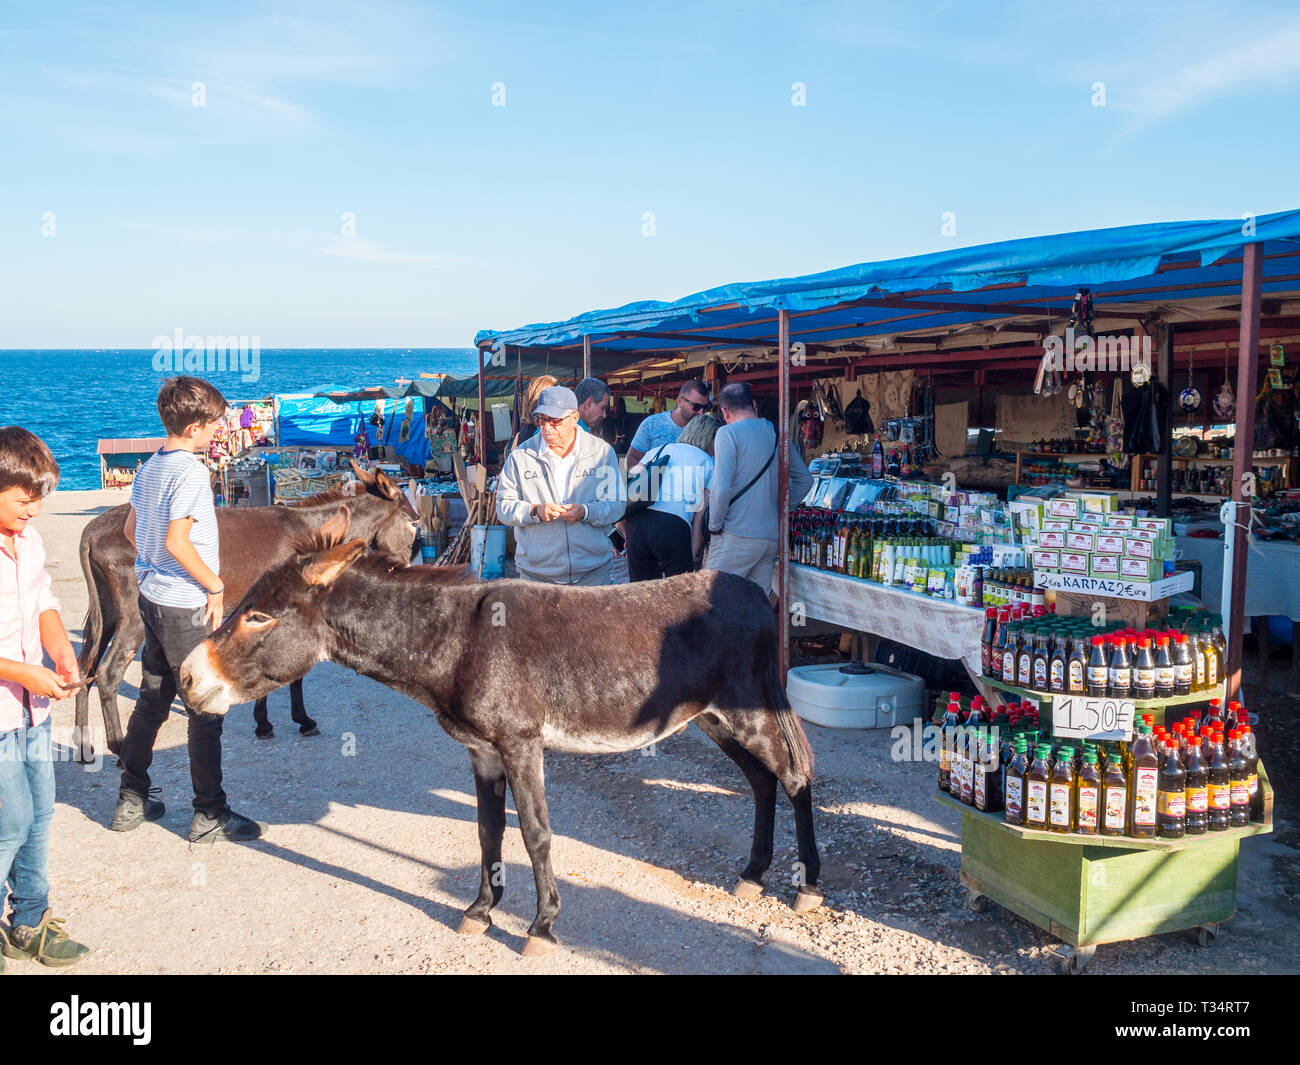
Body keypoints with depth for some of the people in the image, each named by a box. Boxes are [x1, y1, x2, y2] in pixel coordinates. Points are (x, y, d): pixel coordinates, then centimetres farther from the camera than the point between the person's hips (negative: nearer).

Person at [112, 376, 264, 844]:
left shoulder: (150, 467, 8)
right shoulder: (190, 472, -18)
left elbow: (131, 529, 17)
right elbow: (177, 543, -24)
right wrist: (215, 587, -15)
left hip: (152, 596, 9)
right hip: (187, 606, -9)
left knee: (151, 701, 18)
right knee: (206, 709, 1)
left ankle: (131, 802, 27)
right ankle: (210, 815, 9)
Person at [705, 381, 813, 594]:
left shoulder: (728, 434, -8)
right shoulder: (778, 433, 12)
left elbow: (721, 489, -17)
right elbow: (805, 479, 20)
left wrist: (714, 527, -5)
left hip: (738, 536, -7)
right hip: (772, 536, 7)